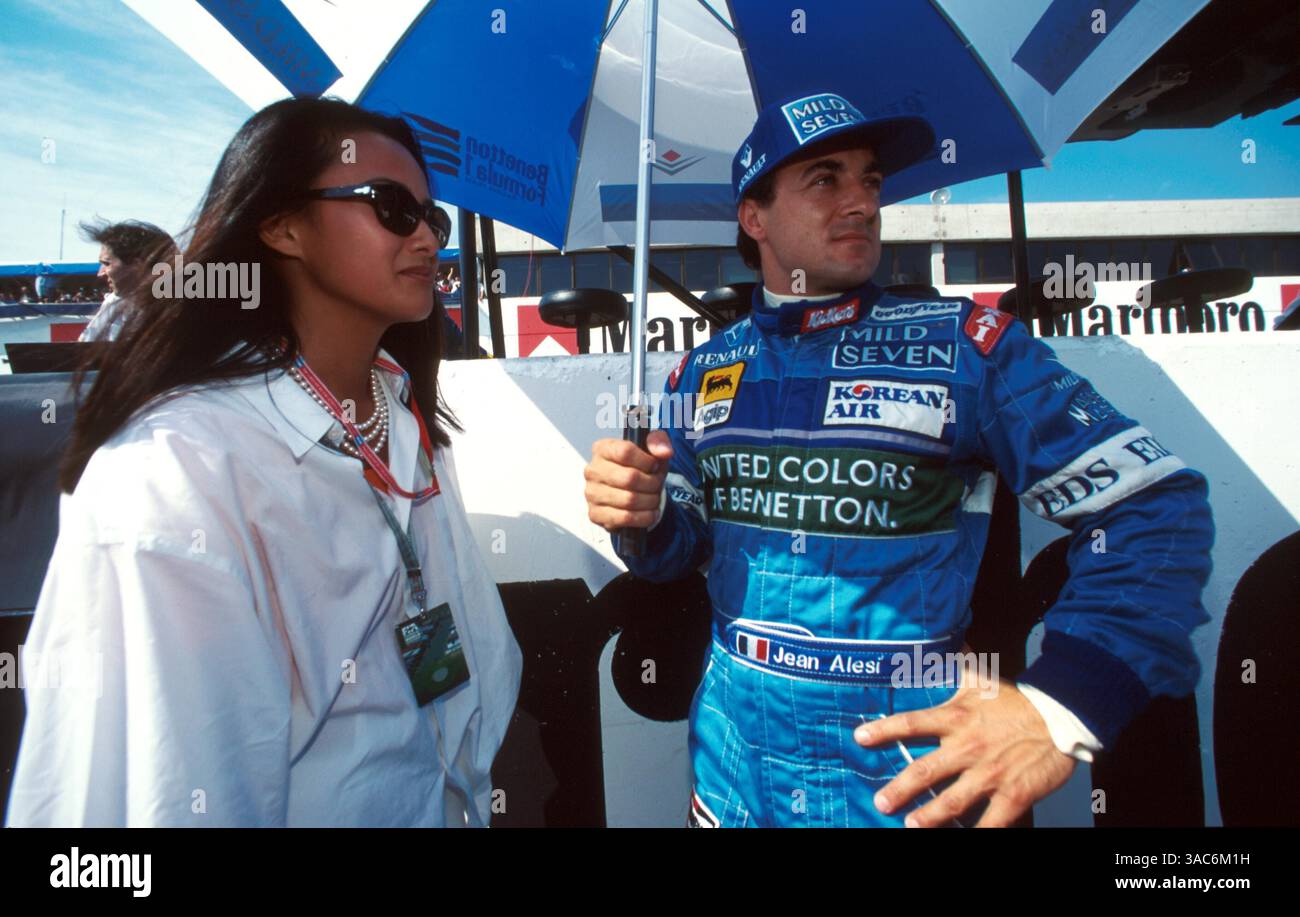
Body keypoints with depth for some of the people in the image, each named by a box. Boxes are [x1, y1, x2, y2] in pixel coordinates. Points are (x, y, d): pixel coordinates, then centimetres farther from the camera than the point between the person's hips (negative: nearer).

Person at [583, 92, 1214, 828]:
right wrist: (645, 518, -14)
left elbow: (1157, 509, -10)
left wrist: (1062, 707, -20)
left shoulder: (967, 344, -9)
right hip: (735, 746, 4)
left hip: (912, 760, -3)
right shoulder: (702, 373, 3)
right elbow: (686, 545, 9)